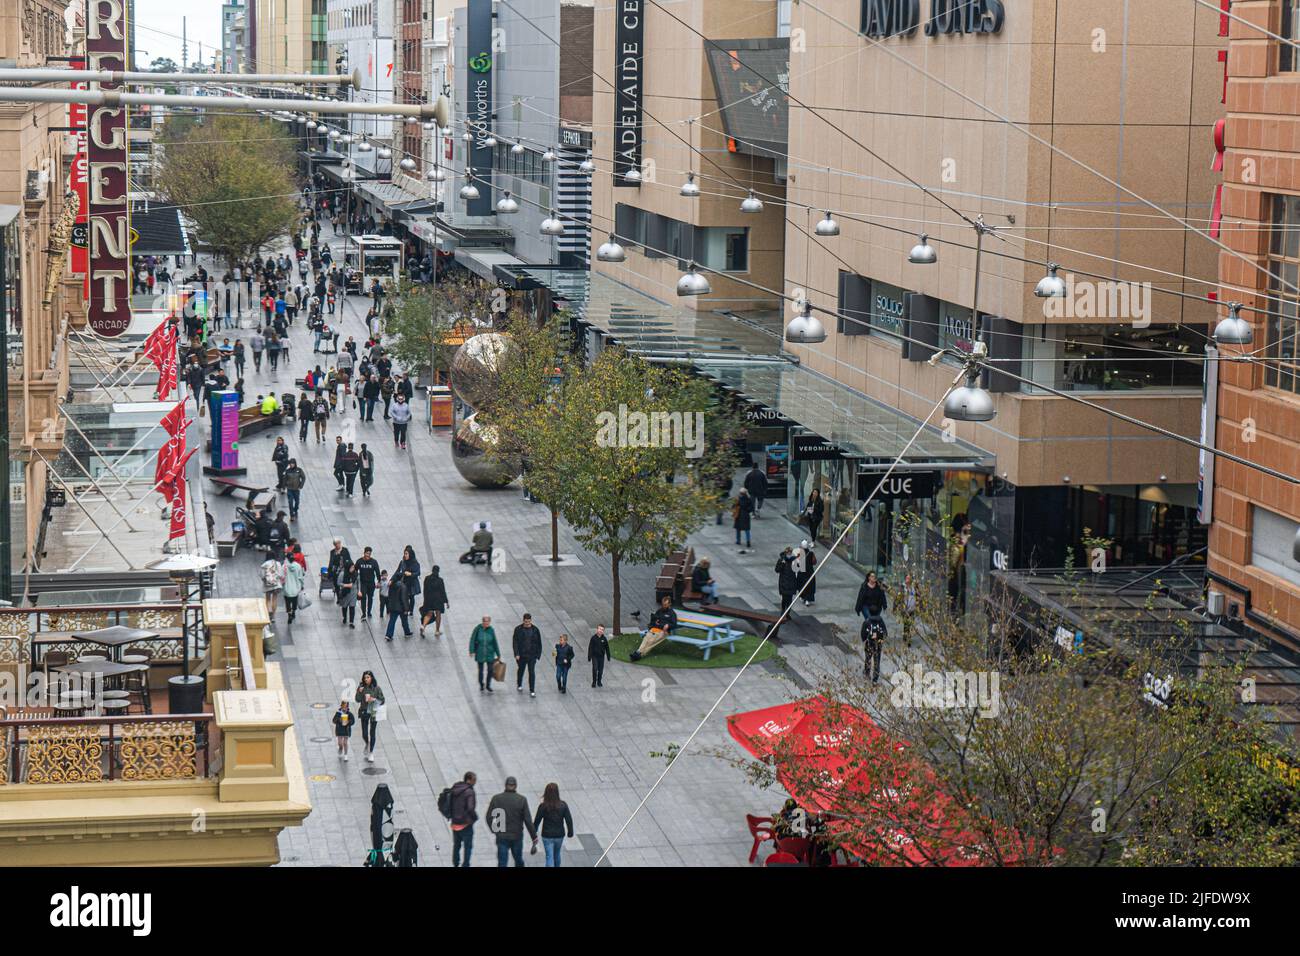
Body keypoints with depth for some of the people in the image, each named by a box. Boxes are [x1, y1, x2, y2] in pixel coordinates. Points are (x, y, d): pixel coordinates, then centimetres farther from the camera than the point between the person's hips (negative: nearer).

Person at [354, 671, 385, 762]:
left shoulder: (376, 688, -6)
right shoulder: (361, 687, -3)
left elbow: (382, 700, -1)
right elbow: (358, 700, -6)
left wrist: (374, 700, -17)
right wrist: (359, 692, -22)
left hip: (373, 713, -1)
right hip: (364, 712, 1)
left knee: (372, 733, 2)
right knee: (364, 734, 3)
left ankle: (371, 753, 12)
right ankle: (367, 745, 37)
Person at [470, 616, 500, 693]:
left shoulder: (491, 630, -6)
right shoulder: (478, 628, -12)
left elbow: (495, 643, 2)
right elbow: (472, 640, -8)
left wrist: (498, 655, 9)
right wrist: (471, 651, -15)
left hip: (490, 654, 1)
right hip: (480, 654, -1)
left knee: (490, 670, 3)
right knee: (481, 671, 9)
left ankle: (488, 686, 25)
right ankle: (481, 686, 31)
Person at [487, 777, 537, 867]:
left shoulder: (496, 799, -5)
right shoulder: (522, 800, -8)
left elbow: (489, 817, -1)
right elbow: (528, 820, -10)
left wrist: (494, 830, 16)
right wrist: (534, 836, -4)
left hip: (502, 837, 0)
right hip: (517, 836, 0)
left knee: (502, 863, 1)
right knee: (519, 860, 21)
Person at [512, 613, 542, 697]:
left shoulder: (535, 630, -2)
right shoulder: (518, 630, -6)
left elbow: (539, 643, 4)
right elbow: (515, 642, -6)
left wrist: (538, 654, 1)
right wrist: (516, 654, -14)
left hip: (532, 655, 0)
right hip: (521, 655, 0)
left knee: (532, 672, -5)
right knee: (521, 670, 18)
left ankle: (532, 691, 0)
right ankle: (519, 685, 42)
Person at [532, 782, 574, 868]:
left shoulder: (543, 806, -15)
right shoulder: (563, 805, -10)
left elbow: (537, 820, -8)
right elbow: (569, 819, -6)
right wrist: (570, 832, 8)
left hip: (547, 836, -3)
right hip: (559, 835, 3)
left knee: (549, 857, 1)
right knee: (556, 854, 25)